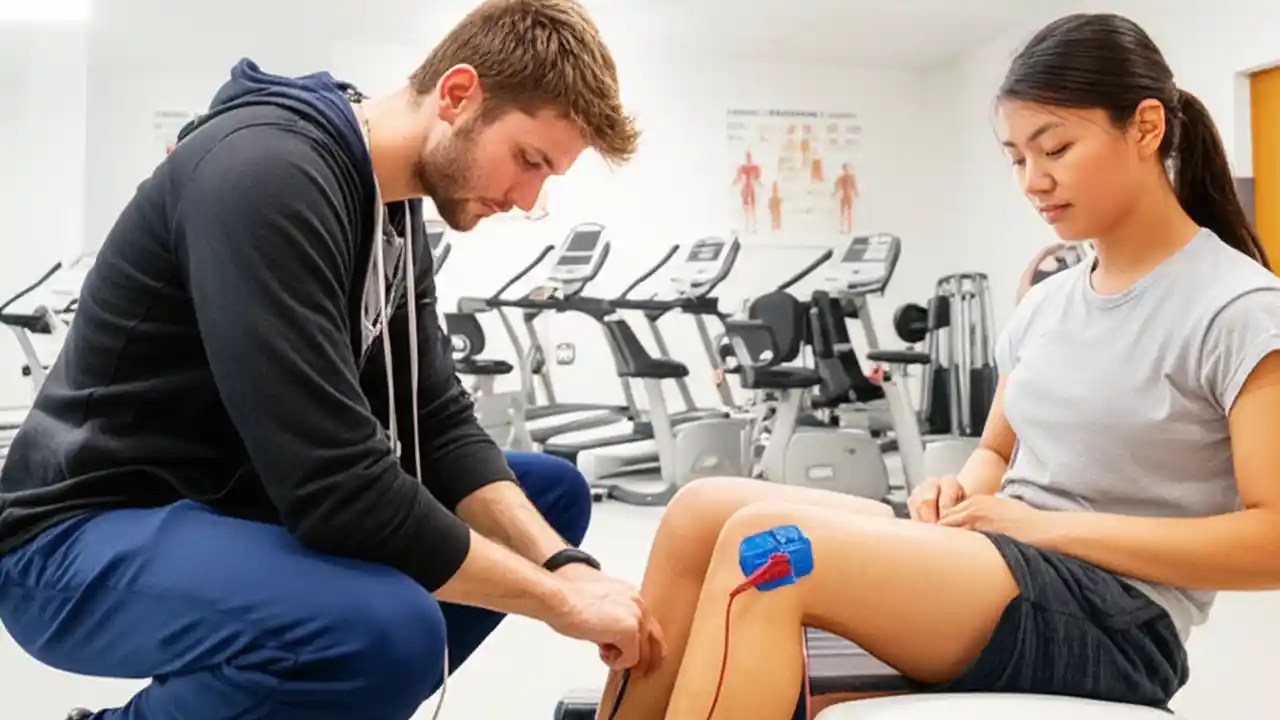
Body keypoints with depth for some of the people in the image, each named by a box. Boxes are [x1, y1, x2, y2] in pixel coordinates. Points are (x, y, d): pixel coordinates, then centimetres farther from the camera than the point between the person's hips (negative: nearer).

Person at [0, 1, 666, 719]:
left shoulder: (395, 201, 3)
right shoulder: (269, 172, -26)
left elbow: (438, 425, 1)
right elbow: (338, 490, -32)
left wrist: (559, 561, -14)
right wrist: (559, 595, -22)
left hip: (241, 502, 9)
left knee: (552, 490, 7)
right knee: (387, 626, -37)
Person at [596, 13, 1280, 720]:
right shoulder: (1046, 302, 13)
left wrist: (1049, 526, -16)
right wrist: (963, 492, -2)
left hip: (1109, 623, -7)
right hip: (997, 565, 7)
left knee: (763, 542, -28)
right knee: (702, 512, -12)